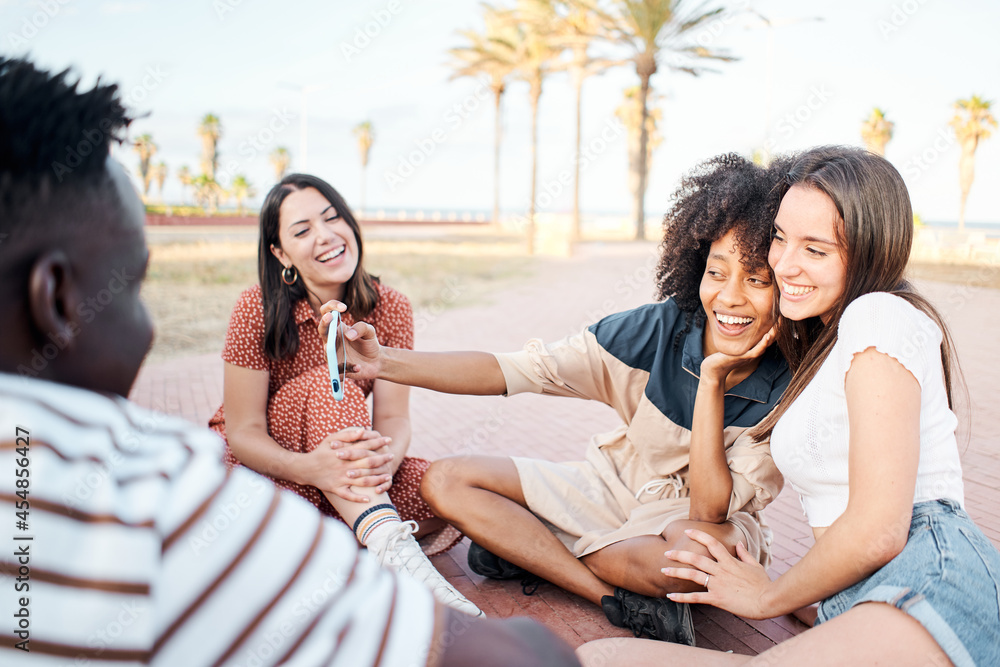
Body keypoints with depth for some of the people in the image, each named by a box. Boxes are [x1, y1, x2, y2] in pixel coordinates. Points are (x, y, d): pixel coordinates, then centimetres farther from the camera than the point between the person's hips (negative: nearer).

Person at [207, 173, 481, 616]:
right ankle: (393, 551, -45)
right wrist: (309, 467, -40)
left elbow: (394, 415, -14)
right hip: (260, 460, -2)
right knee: (328, 385, -34)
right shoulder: (258, 310, -16)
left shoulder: (389, 308, -9)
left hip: (347, 464, 3)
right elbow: (243, 430, -18)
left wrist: (387, 456, -39)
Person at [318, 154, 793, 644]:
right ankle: (626, 600, -15)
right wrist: (384, 362, -28)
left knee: (711, 544, -41)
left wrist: (712, 381, -32)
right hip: (613, 489, 3)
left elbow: (710, 510, -25)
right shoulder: (659, 329, -18)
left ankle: (530, 552, -14)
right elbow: (513, 369, -18)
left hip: (691, 516, -2)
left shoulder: (784, 389, -21)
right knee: (445, 481, -10)